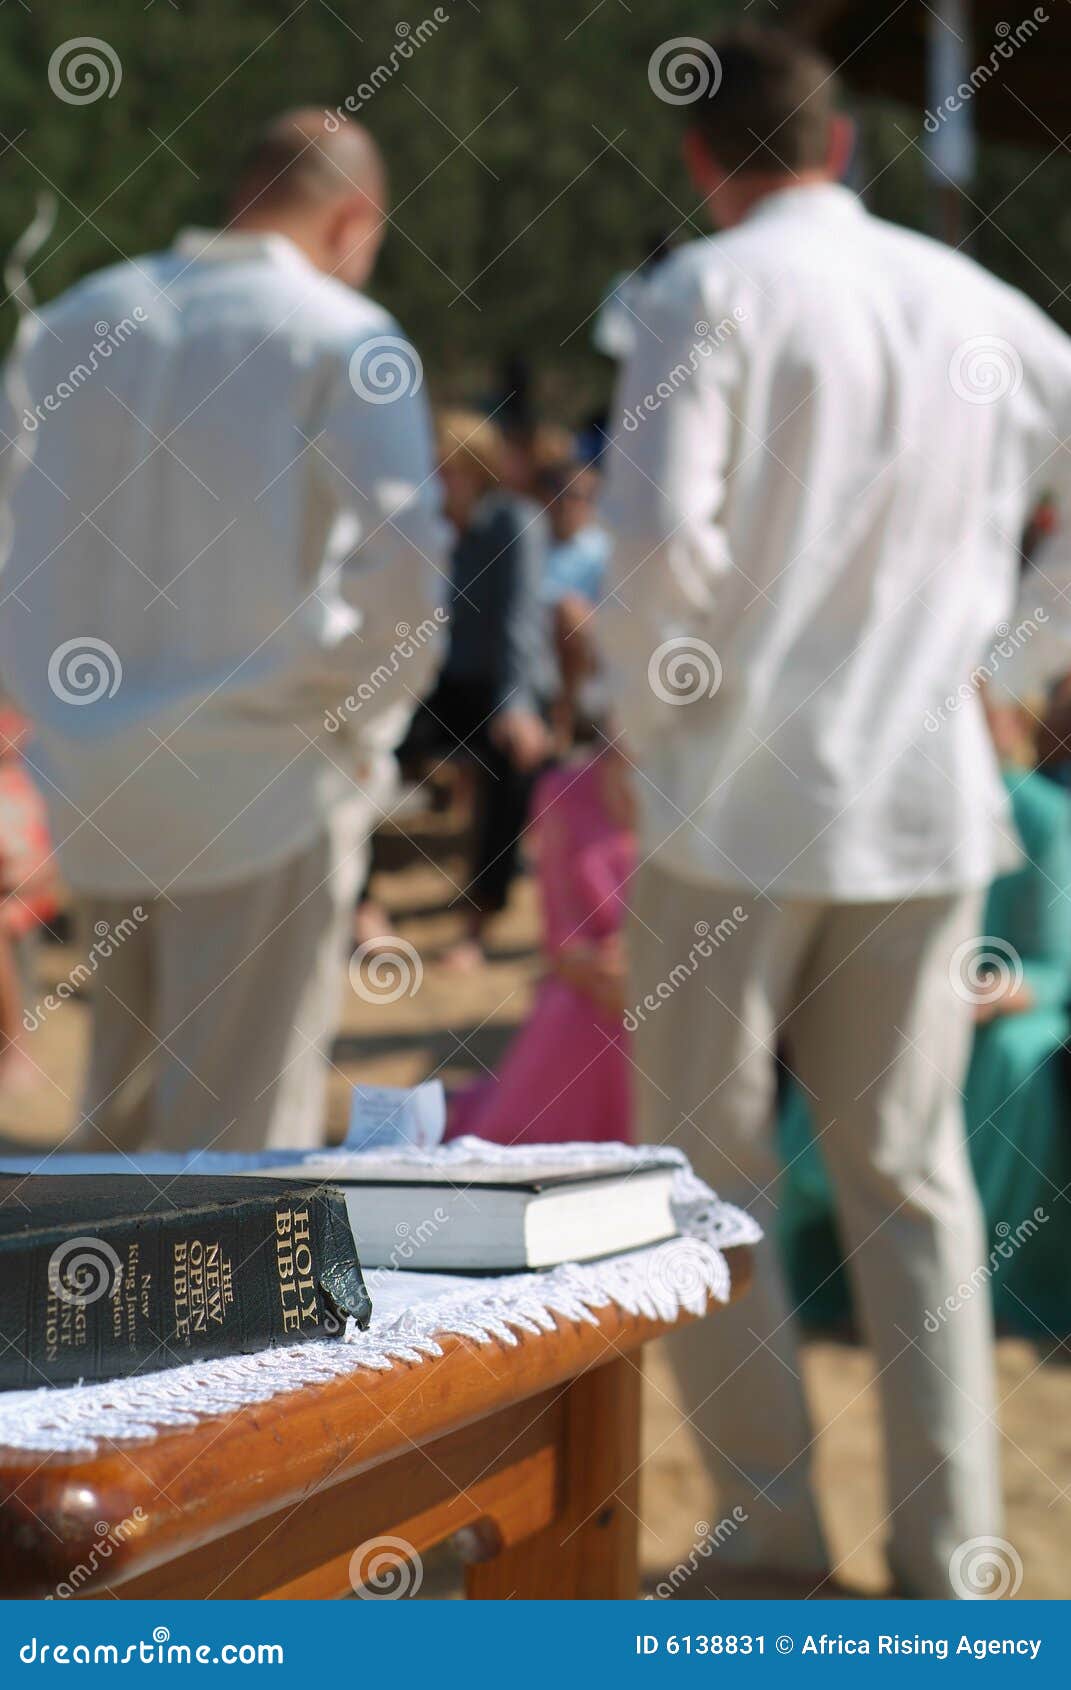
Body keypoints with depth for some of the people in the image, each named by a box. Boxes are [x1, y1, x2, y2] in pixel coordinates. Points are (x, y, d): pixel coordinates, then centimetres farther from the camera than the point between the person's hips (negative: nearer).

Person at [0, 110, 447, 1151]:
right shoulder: (344, 340, -6)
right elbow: (401, 559, -17)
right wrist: (366, 712, -2)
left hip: (93, 782, 6)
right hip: (263, 781, -5)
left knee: (120, 1111, 19)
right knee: (239, 1125, 0)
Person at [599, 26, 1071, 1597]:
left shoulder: (711, 289, -7)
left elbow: (663, 535, -17)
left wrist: (649, 717, -3)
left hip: (738, 800, -4)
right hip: (928, 807, 4)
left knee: (711, 1171, 7)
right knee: (910, 1177, 11)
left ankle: (776, 1538, 9)